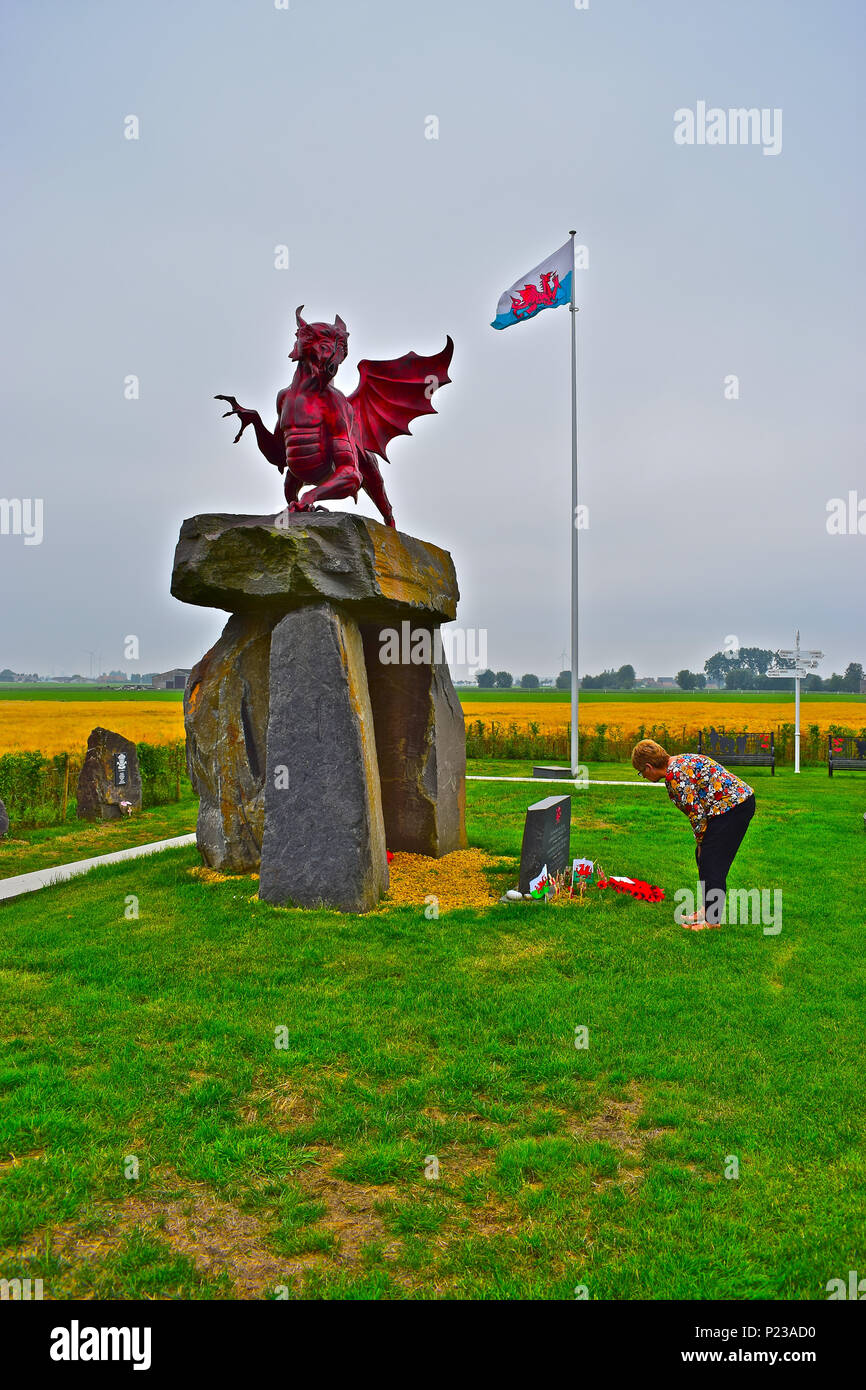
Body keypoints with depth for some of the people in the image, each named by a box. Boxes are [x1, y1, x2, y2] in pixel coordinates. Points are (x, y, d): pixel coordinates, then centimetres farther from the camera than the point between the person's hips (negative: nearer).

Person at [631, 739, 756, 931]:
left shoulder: (674, 775, -18)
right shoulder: (679, 762, 13)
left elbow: (696, 811, -18)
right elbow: (698, 805, 17)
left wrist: (701, 841, -4)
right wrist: (702, 843, 15)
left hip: (731, 806, -10)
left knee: (712, 860, -5)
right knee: (704, 856, 16)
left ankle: (712, 919, 2)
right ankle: (707, 909, 25)